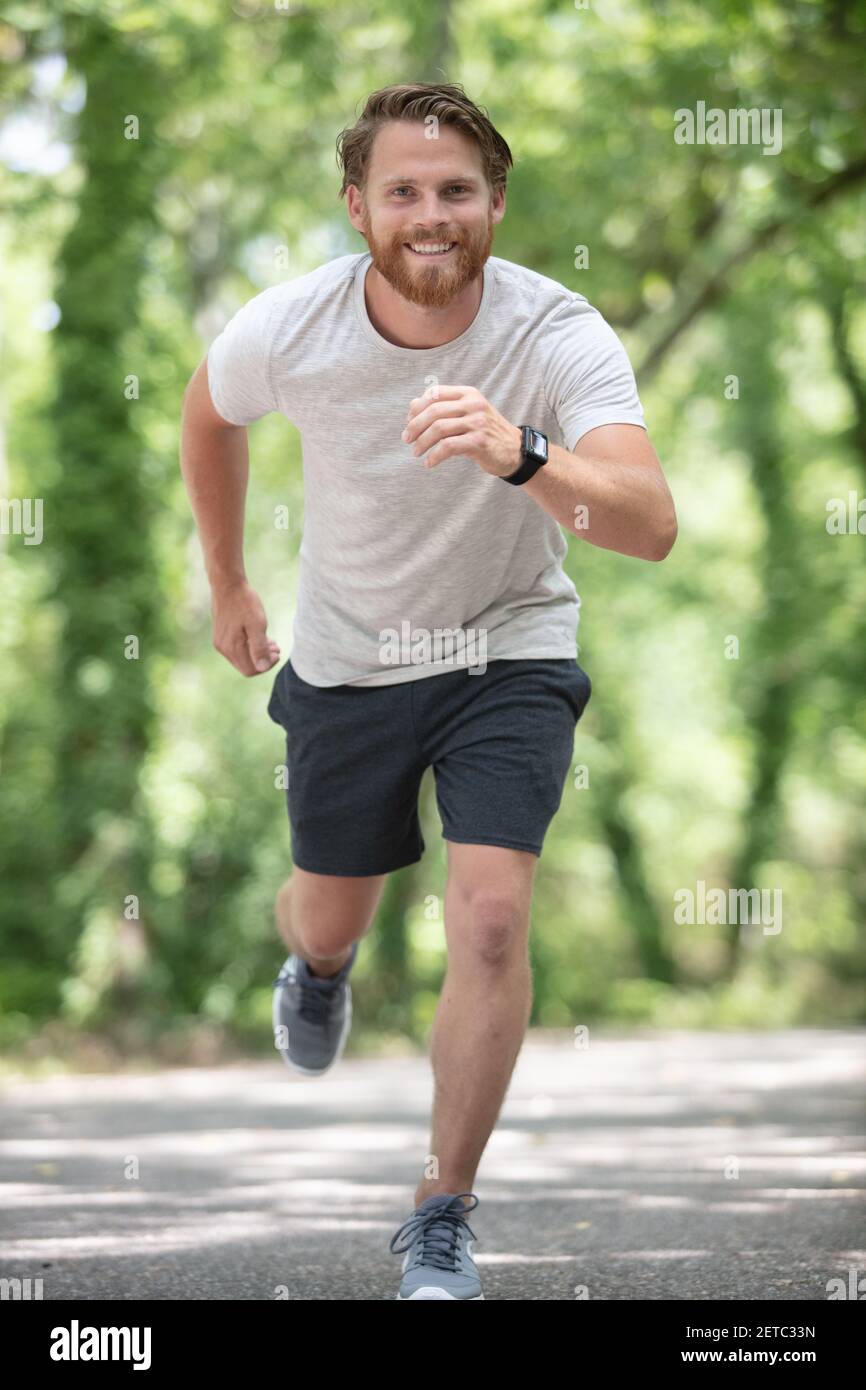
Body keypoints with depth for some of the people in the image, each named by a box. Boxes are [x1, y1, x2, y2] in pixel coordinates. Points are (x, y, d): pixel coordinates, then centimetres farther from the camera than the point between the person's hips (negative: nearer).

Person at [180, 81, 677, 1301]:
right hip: (345, 661, 2)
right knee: (330, 922, 16)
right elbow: (209, 414, 5)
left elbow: (652, 524, -41)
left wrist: (521, 456, -59)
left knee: (491, 919, -17)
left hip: (509, 653, -2)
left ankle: (442, 1223, 0)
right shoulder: (287, 331, -20)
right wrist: (227, 584, 14)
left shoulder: (560, 335, -27)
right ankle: (314, 971, 57)